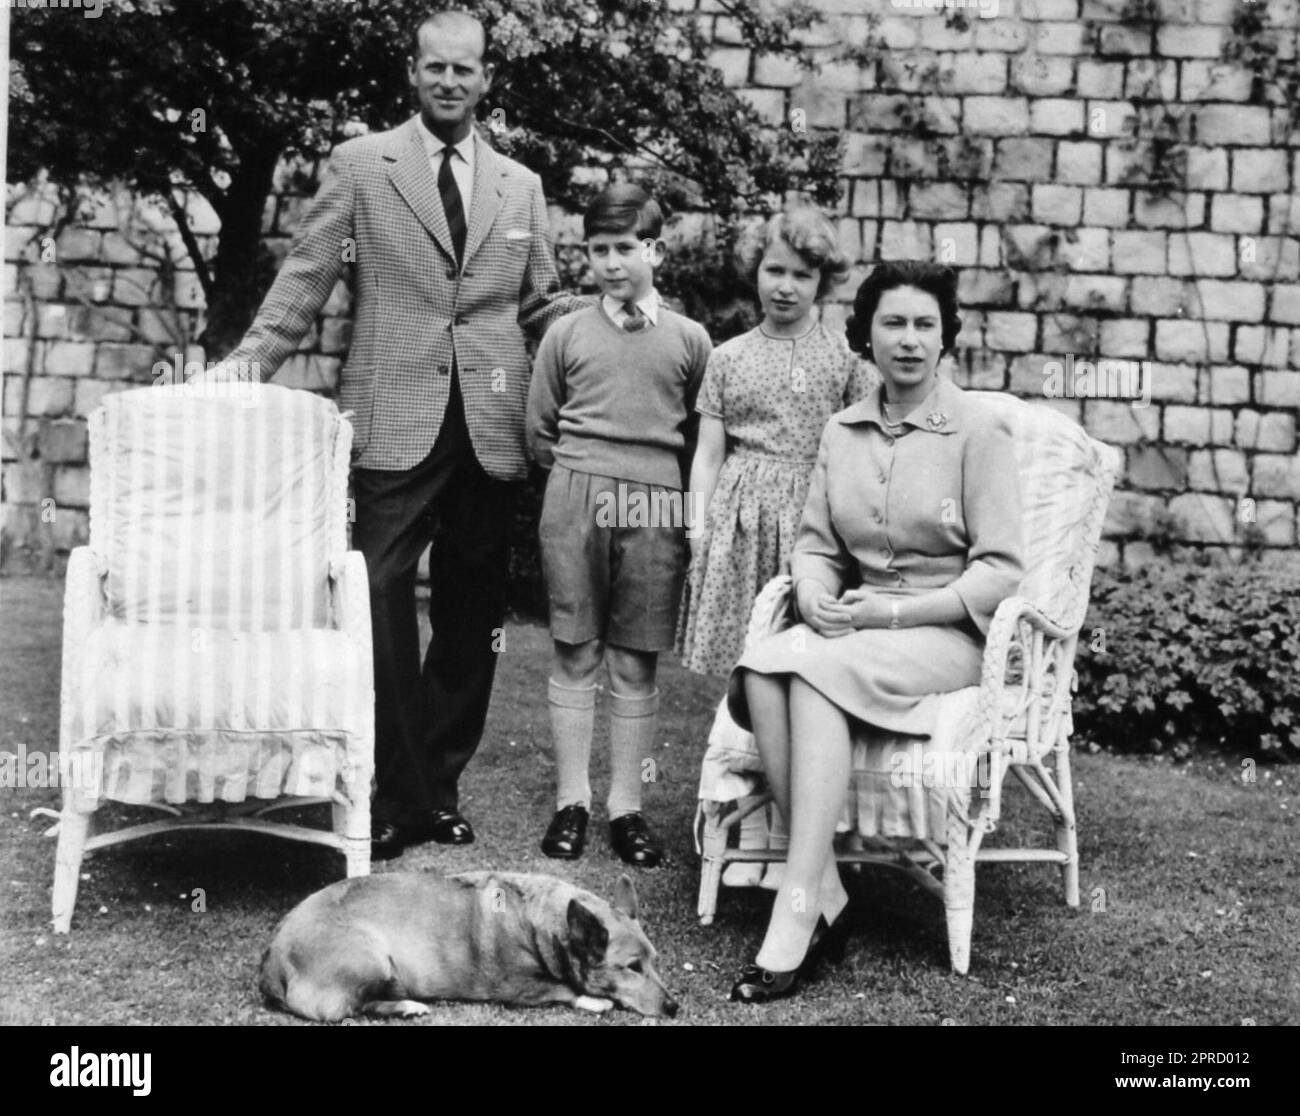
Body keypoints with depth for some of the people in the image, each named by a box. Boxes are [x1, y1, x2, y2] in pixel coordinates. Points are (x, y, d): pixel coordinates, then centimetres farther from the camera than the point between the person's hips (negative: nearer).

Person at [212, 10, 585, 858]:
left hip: (489, 427, 3)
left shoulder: (521, 185, 15)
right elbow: (308, 277, 2)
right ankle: (395, 797, 2)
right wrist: (250, 360, -7)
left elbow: (543, 303, 19)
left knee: (472, 613, 8)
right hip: (396, 422, -3)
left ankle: (441, 784, 20)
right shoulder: (360, 165, 5)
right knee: (381, 601, -7)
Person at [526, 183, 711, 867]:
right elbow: (539, 432, 12)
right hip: (574, 502, 0)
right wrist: (581, 475, 7)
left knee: (635, 664, 3)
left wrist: (655, 479, 5)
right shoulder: (566, 334, 8)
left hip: (656, 509, 0)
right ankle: (570, 802, 10)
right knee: (575, 656, 3)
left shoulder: (688, 339, 7)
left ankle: (625, 807, 10)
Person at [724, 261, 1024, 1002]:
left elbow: (1001, 572, -9)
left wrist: (890, 611, -18)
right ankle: (825, 894, -25)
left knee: (814, 667, -33)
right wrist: (815, 594, -11)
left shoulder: (979, 429, -4)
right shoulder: (843, 432, 12)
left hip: (951, 632, -4)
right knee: (761, 669, -28)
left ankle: (797, 917, -34)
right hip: (858, 628, 5)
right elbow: (815, 543, 13)